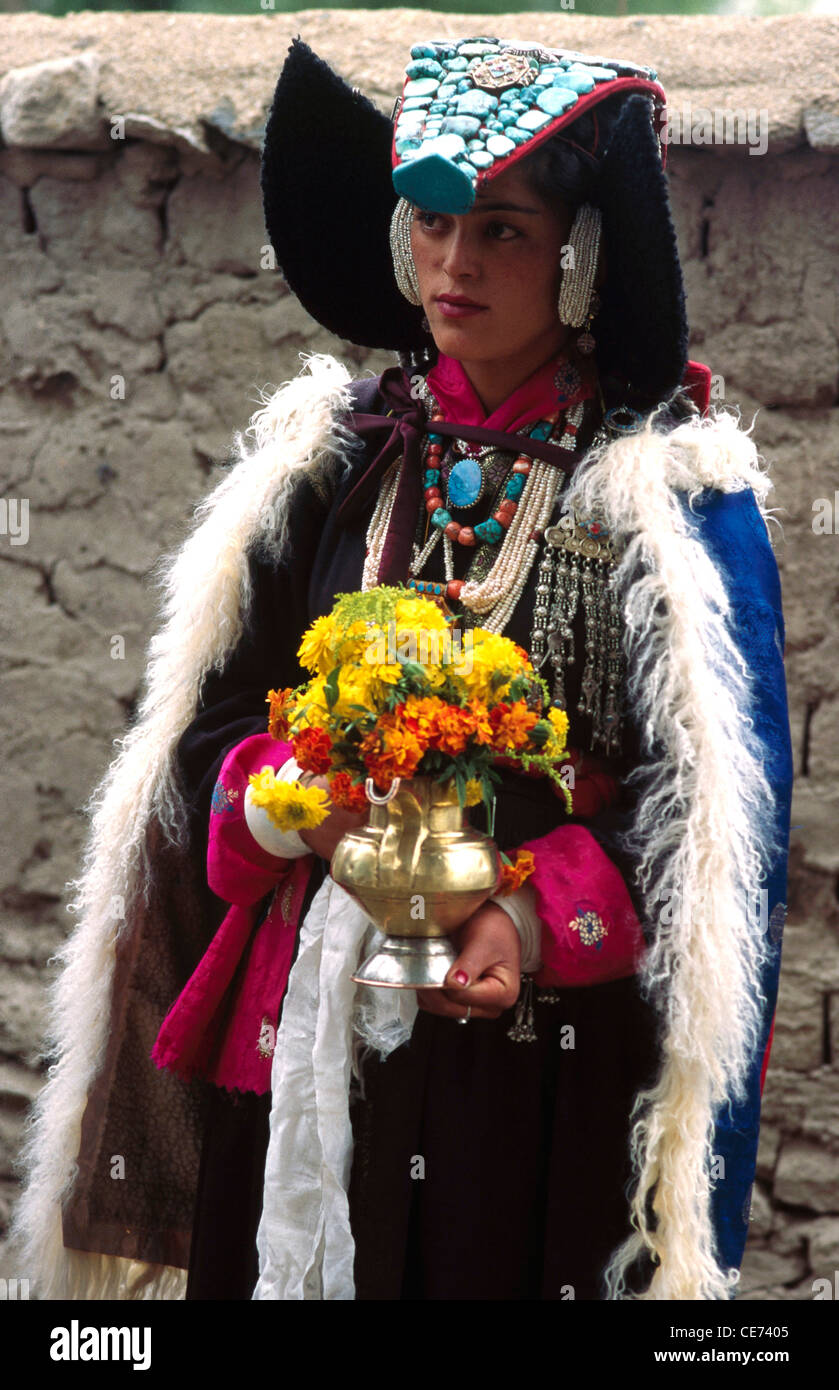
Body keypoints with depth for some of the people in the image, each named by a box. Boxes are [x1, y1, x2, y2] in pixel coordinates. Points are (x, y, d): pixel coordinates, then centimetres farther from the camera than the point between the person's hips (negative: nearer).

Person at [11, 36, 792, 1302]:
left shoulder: (671, 492, -3)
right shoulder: (331, 460, 9)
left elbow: (720, 796, -7)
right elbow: (208, 726, 10)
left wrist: (543, 921, -20)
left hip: (548, 1045, -3)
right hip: (315, 1027, 3)